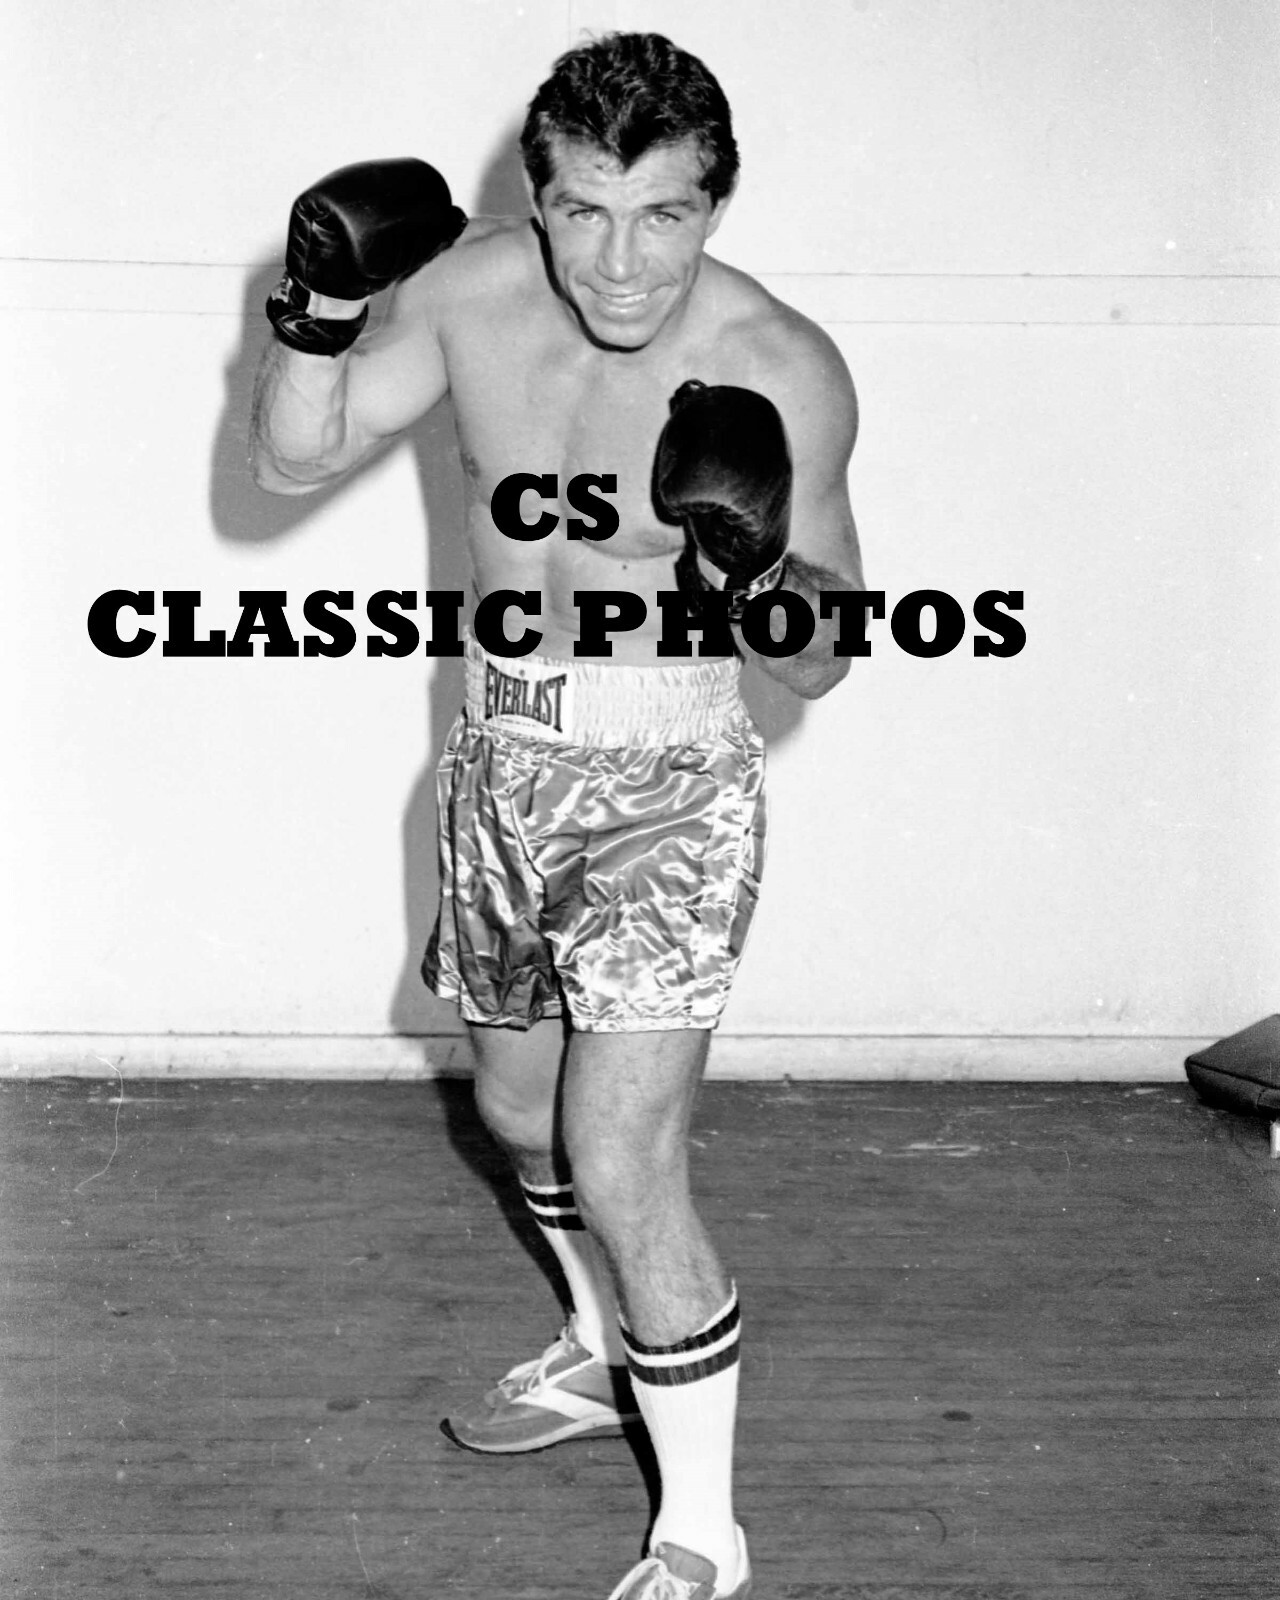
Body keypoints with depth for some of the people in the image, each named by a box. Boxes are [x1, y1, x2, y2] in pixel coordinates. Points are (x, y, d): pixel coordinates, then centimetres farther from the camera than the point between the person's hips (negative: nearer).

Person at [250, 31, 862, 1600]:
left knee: (621, 1165, -12)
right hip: (501, 765, 6)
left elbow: (826, 659, -12)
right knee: (519, 1103, 22)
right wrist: (320, 308, -17)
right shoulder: (471, 289, -8)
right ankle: (604, 1355, 50)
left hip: (669, 786, -6)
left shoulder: (784, 371, -18)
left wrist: (758, 570, -33)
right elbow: (293, 457, 0)